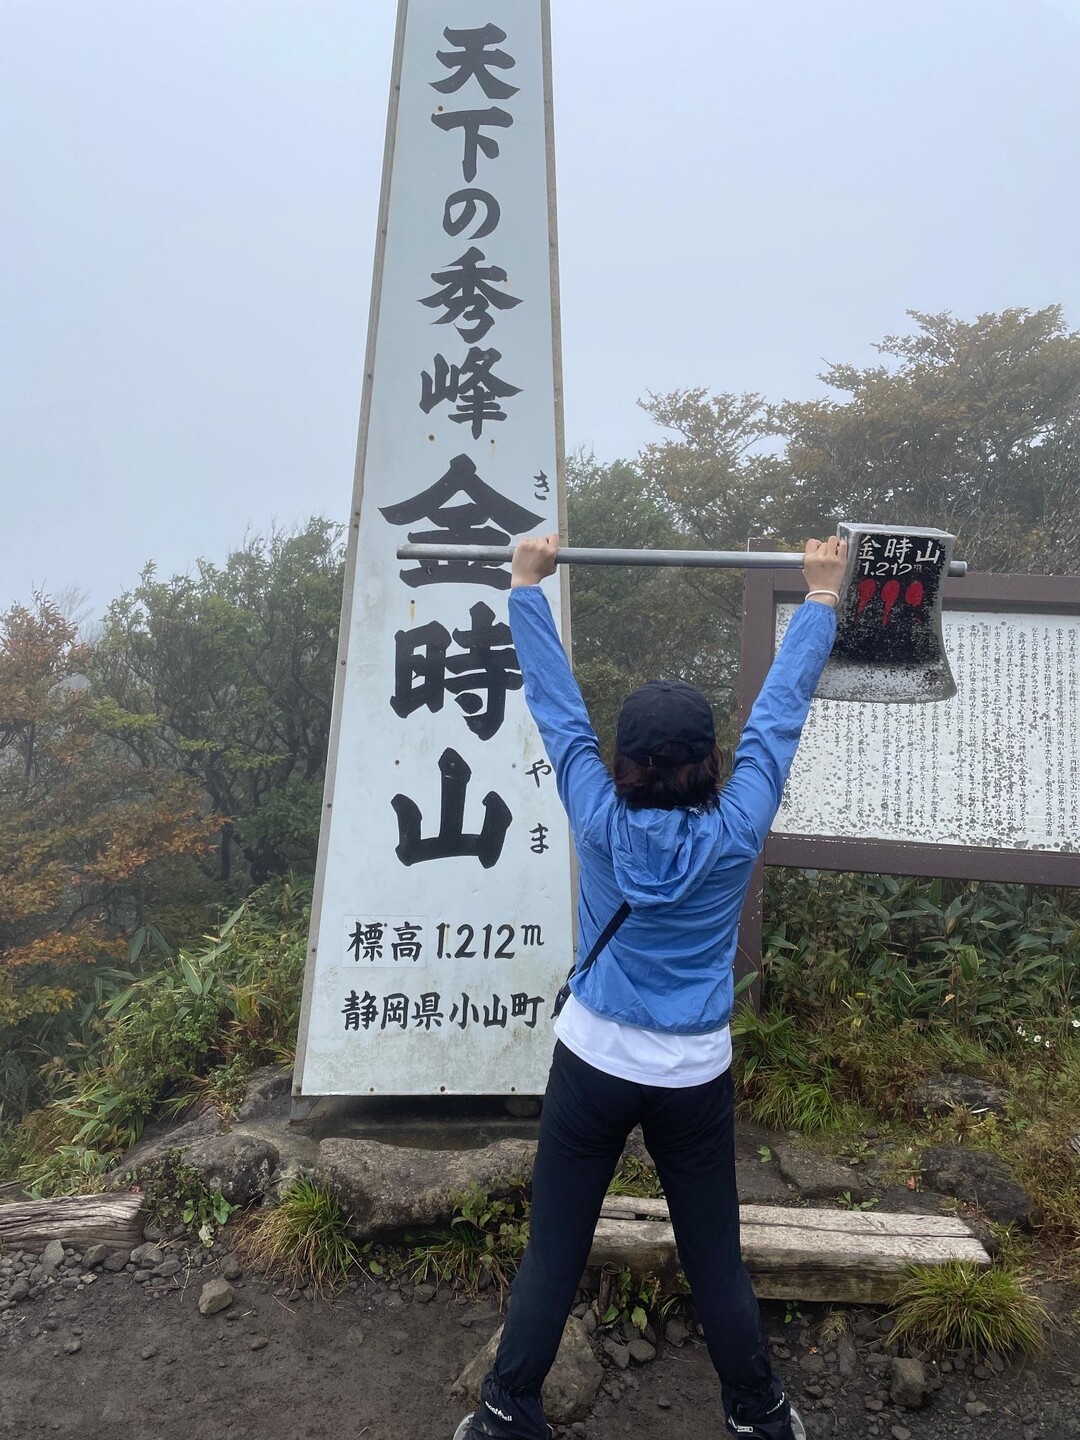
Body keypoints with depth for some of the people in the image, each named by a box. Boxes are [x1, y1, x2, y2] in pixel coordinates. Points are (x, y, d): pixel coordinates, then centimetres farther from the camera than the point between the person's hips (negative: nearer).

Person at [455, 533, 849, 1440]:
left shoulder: (602, 828, -17)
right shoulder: (736, 834, -16)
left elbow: (557, 707, -10)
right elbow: (780, 713, -8)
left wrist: (528, 585, -1)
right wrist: (821, 596, 3)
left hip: (594, 1064, 0)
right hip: (695, 1077, 1)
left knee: (553, 1255, 13)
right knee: (716, 1261, 17)